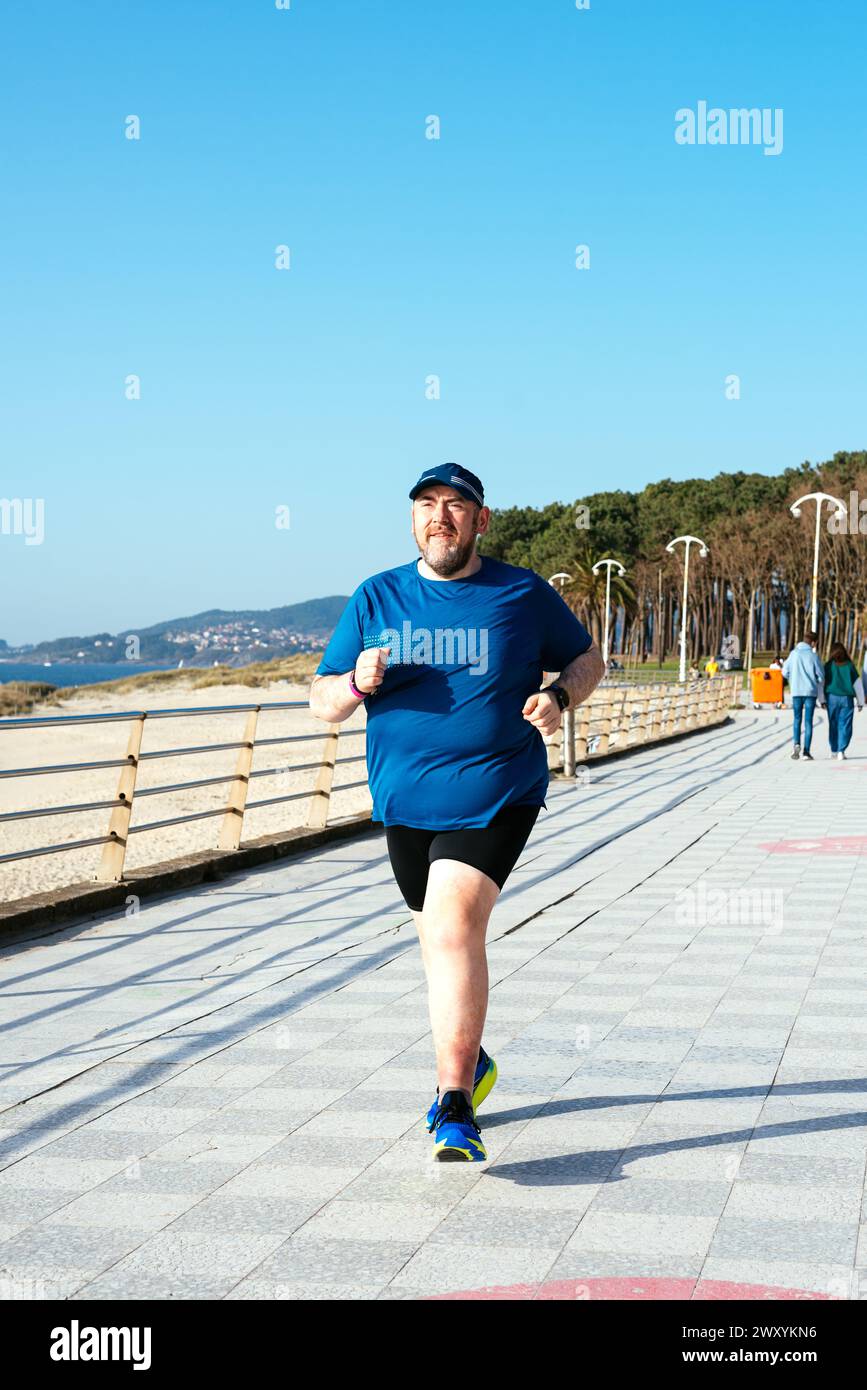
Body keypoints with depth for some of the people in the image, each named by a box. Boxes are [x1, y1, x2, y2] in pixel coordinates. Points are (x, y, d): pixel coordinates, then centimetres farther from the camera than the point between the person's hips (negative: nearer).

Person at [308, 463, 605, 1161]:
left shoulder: (523, 594, 1)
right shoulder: (377, 598, 6)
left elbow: (587, 657, 14)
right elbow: (323, 702, 7)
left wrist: (559, 697, -8)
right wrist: (358, 683, -16)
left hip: (496, 796, -4)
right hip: (405, 801, 4)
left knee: (454, 925, -22)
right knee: (443, 934, 17)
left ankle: (456, 1104, -22)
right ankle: (469, 1059, 42)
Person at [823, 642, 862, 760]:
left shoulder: (829, 665, 1)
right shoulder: (850, 665, 4)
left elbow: (823, 682, -1)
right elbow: (857, 684, 7)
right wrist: (860, 701, 13)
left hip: (832, 698, 0)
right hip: (847, 698, 0)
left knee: (833, 725, 11)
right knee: (845, 725, 0)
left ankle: (834, 750, 17)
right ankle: (841, 750, -12)